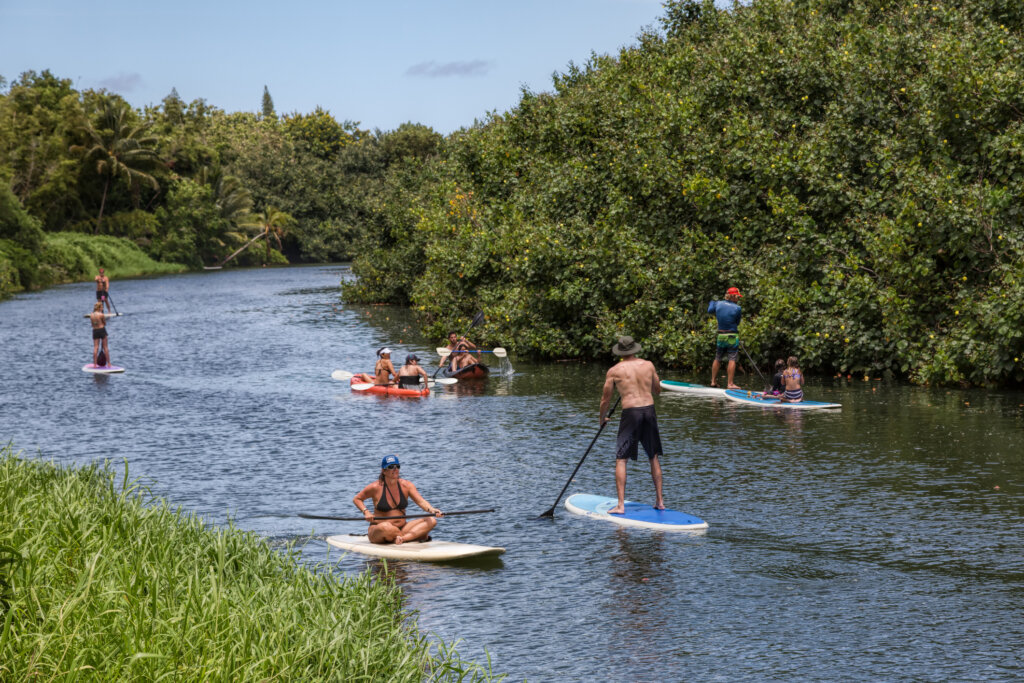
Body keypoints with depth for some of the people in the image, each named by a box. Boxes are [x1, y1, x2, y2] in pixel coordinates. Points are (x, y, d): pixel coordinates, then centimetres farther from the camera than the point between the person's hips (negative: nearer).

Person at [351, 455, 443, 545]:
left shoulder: (406, 485, 2)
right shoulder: (376, 487, -6)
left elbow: (420, 501, -11)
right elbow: (357, 499, 7)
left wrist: (431, 510, -32)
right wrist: (366, 512, -11)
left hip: (401, 528, 4)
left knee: (432, 521, -15)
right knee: (385, 527, -42)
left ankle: (402, 538, -32)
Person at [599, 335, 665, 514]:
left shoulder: (614, 371, 0)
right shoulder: (648, 365, 7)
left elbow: (605, 400, 7)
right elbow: (657, 391, 19)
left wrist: (602, 418, 24)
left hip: (630, 413, -3)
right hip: (649, 411, 3)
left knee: (621, 459, 2)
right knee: (654, 457, 17)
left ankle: (620, 505, -6)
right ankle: (659, 501, 18)